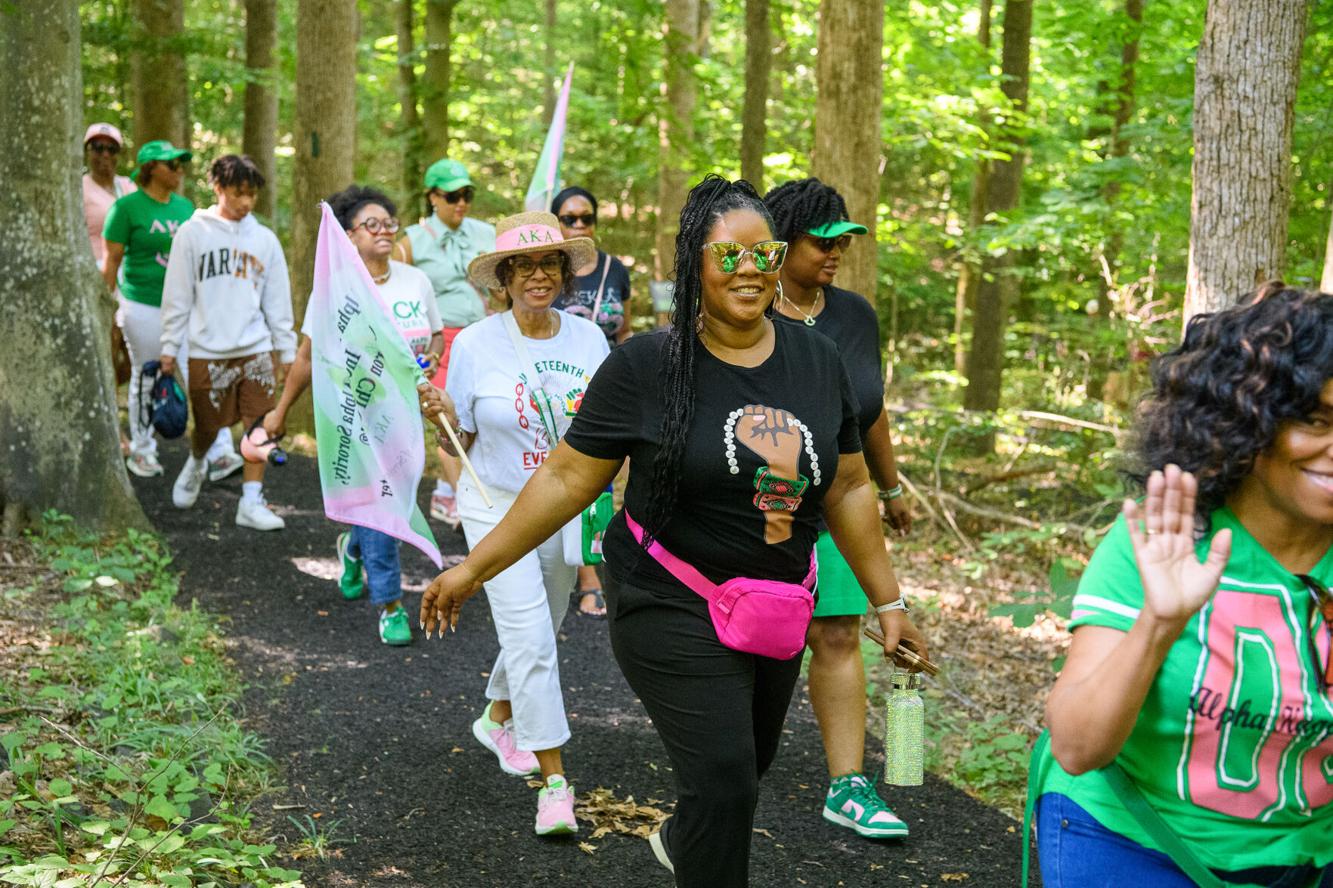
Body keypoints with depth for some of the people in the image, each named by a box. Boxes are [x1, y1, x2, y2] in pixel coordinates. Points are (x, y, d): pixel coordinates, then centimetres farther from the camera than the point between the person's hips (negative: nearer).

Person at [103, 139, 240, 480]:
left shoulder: (185, 206, 11)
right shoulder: (128, 207, -6)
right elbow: (111, 260, -4)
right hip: (144, 307, -4)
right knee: (145, 379, 8)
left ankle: (220, 455, -5)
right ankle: (141, 451, 24)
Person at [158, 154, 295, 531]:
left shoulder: (264, 239, 8)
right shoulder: (193, 234, 0)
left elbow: (277, 300, 12)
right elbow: (177, 296, 1)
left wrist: (287, 350, 10)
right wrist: (170, 347, -1)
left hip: (255, 350, 2)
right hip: (207, 351, -2)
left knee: (259, 426, -5)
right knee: (209, 427, 7)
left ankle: (251, 503, 1)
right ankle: (196, 465, 39)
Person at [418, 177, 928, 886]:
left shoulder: (818, 363, 1)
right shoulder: (645, 366, -12)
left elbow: (848, 489, 9)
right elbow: (567, 480, -8)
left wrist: (888, 601, 10)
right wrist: (475, 567, -8)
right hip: (674, 609, -5)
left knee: (748, 766, 21)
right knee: (724, 780, -14)